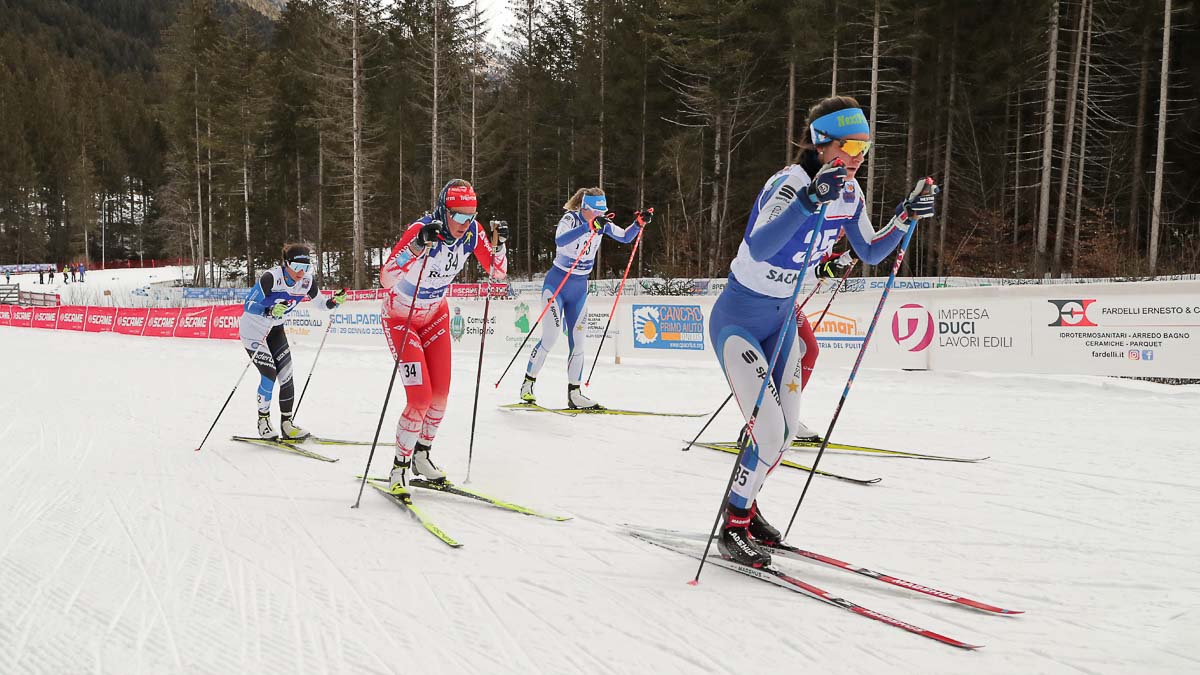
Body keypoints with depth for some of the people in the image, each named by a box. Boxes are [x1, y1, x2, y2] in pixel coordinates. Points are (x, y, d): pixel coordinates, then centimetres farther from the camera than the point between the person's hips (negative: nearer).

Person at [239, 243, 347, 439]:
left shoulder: (307, 281, -13)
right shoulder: (272, 278, -30)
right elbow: (248, 305, -31)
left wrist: (334, 302, -19)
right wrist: (270, 311, -47)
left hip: (275, 329, 6)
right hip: (252, 329, -6)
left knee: (286, 375, 0)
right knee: (270, 374, -13)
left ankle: (286, 423, 10)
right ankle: (263, 420, 7)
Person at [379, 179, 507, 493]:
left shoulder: (472, 230, -15)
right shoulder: (421, 229, -31)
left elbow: (498, 272, -7)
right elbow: (386, 279, -41)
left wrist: (499, 244, -25)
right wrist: (419, 245, -52)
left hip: (435, 315, 6)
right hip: (401, 317, -5)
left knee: (441, 393, 5)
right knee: (421, 398, -13)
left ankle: (422, 455, 27)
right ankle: (400, 465, 6)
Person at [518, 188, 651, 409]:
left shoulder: (602, 224, -1)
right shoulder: (570, 219, -18)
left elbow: (625, 237, 6)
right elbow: (559, 240, -39)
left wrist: (640, 222, -13)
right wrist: (589, 226, -49)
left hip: (580, 289, 6)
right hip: (556, 284, -6)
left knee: (577, 342, 4)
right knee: (550, 337, -13)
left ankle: (574, 394, 11)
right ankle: (527, 384, 3)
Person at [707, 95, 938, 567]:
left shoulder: (848, 192, -1)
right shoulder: (789, 183, -25)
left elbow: (870, 253, 10)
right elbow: (758, 248, -42)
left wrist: (905, 218, -4)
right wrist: (809, 200, -51)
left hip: (782, 319, 8)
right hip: (739, 318, -8)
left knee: (785, 430, 11)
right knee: (769, 431, -14)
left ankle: (743, 506, 34)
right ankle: (733, 529, 6)